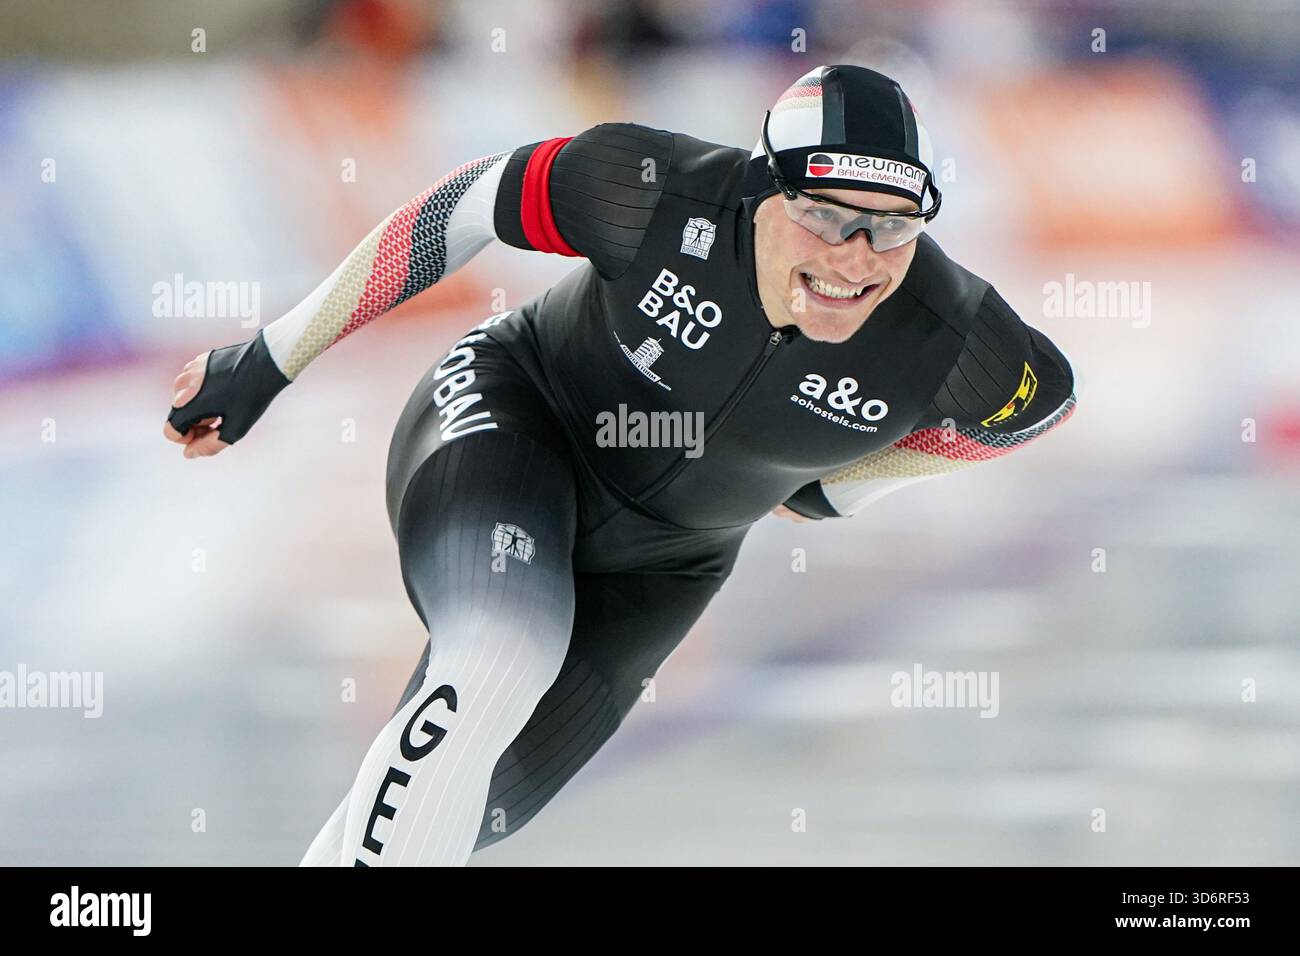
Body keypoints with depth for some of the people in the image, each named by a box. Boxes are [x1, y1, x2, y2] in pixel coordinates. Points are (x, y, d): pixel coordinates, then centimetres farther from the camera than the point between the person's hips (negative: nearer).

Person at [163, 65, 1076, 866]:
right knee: (496, 666, -34)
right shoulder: (659, 192, -31)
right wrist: (267, 362, -9)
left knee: (454, 810, 0)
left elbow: (1045, 394, -1)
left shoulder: (958, 347, -26)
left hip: (653, 567, 4)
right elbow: (466, 206, -16)